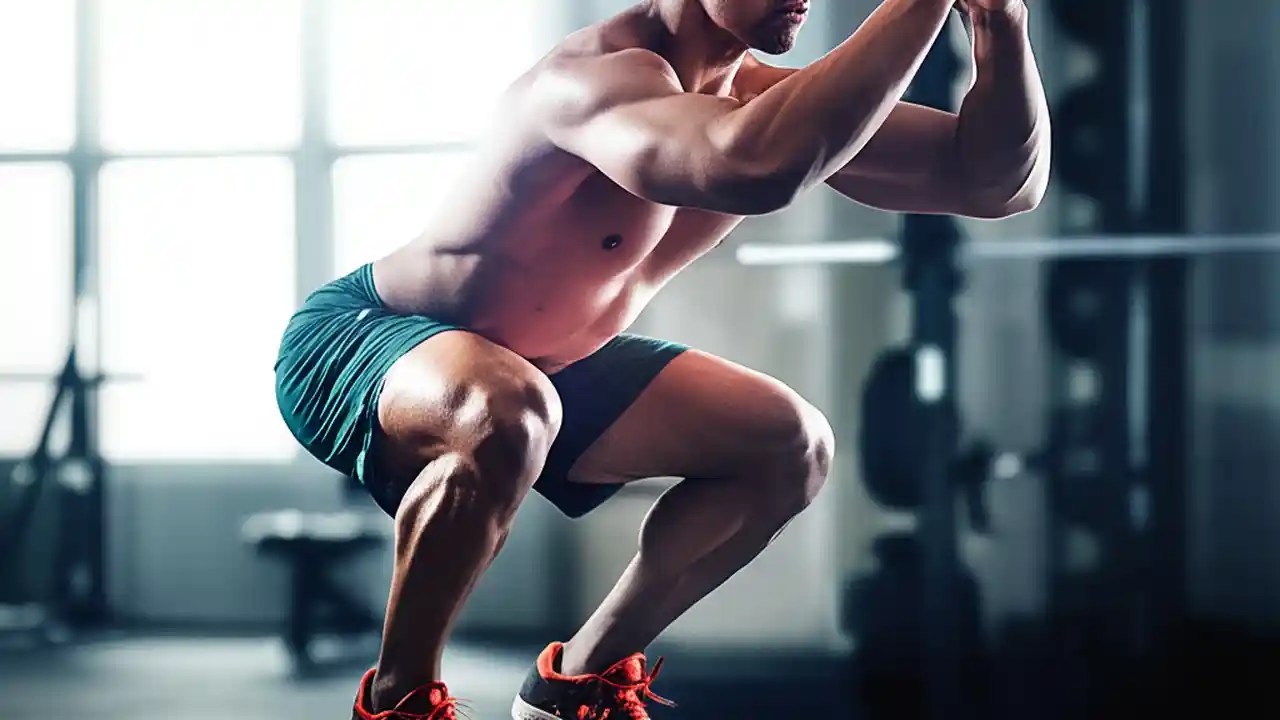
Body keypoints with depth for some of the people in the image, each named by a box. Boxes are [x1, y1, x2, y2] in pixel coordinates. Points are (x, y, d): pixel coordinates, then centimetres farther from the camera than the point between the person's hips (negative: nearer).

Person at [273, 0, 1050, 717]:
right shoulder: (600, 74, -33)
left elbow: (1001, 179, -6)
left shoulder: (759, 96, -7)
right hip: (358, 338, -9)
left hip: (543, 363, 9)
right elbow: (762, 168, -55)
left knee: (791, 445, 6)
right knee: (508, 418, -42)